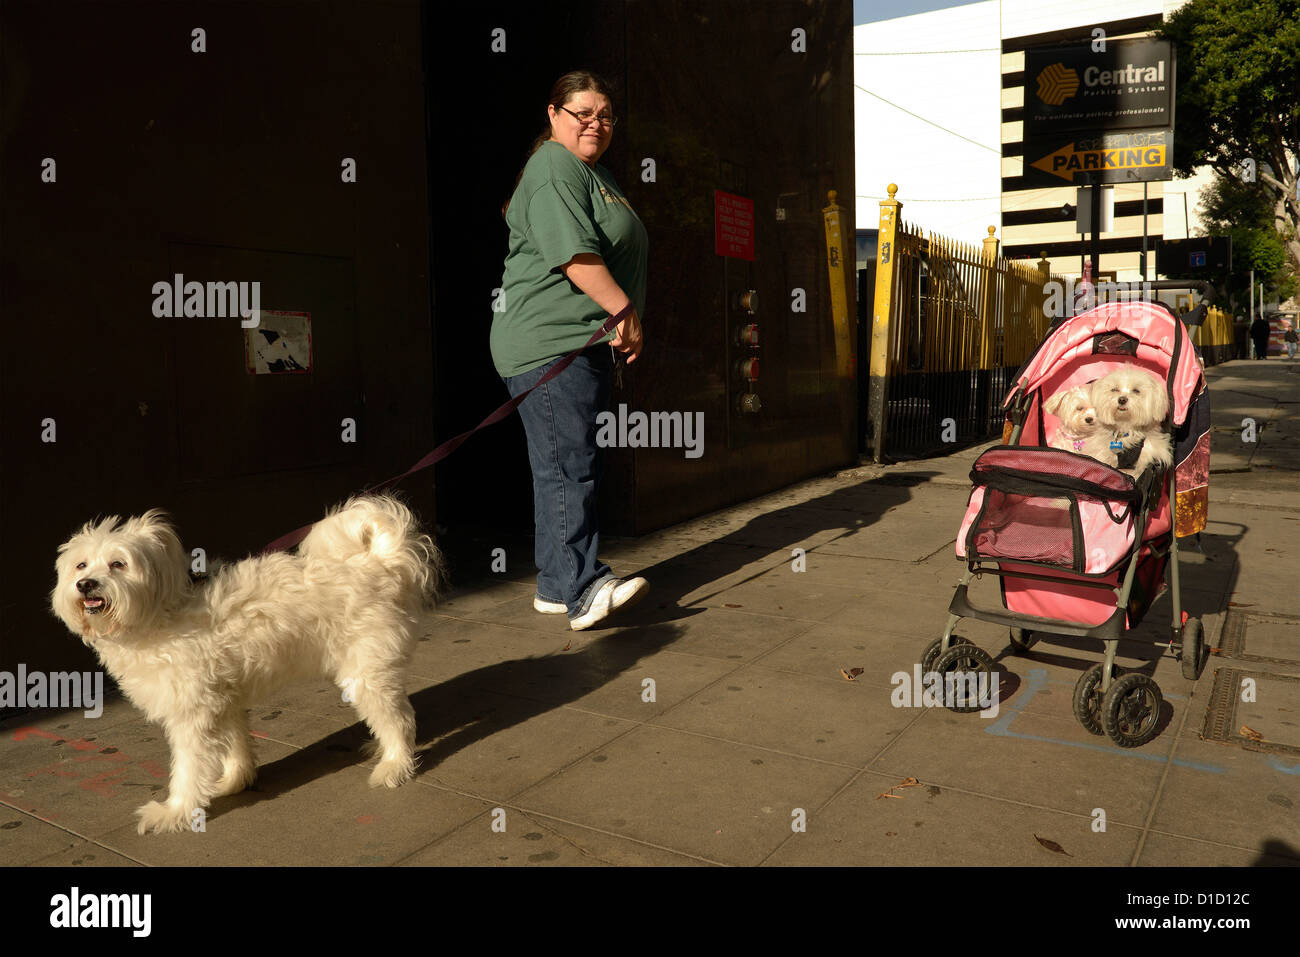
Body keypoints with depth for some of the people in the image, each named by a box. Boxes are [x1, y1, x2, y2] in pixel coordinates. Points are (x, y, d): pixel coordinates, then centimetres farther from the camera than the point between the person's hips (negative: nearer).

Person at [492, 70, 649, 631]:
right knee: (568, 464, -14)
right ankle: (581, 589, -16)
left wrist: (621, 322, 21)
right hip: (549, 340, -10)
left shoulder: (596, 174, 26)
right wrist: (625, 312, -18)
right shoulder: (554, 170, -8)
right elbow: (575, 253, -20)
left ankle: (557, 588, 16)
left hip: (585, 342, 10)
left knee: (569, 465, 10)